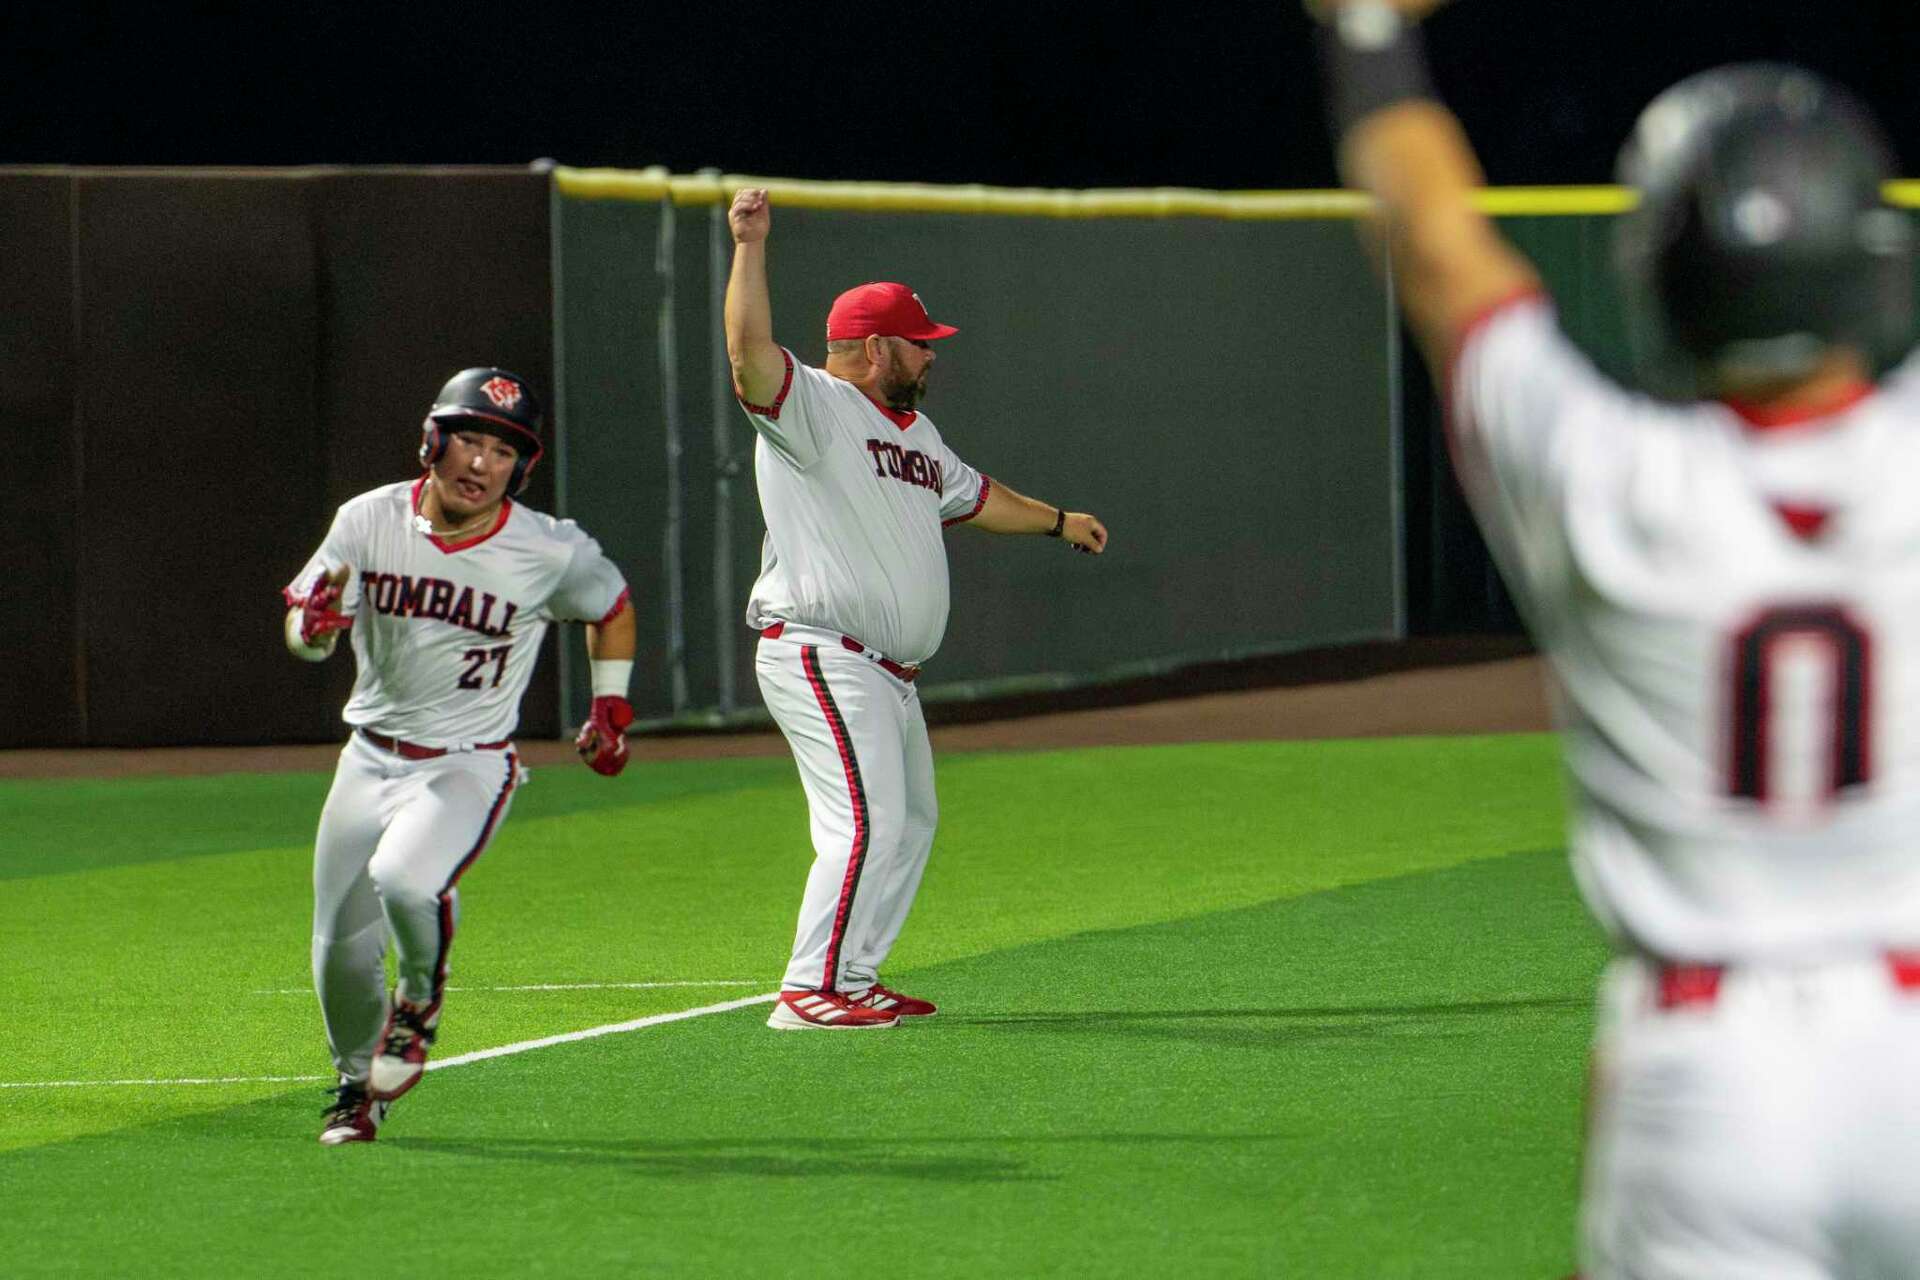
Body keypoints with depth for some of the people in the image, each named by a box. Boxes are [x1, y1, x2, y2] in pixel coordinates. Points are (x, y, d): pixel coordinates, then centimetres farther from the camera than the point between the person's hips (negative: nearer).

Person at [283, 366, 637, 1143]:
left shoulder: (550, 552, -13)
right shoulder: (369, 522, -7)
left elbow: (611, 606, 9)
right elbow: (303, 635, -1)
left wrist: (610, 709, 8)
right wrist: (315, 624, -24)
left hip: (470, 765, -3)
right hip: (370, 758, 3)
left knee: (405, 879, -31)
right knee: (341, 950, 3)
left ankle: (420, 998, 2)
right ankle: (358, 1084, 32)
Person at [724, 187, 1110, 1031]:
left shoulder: (913, 432, 20)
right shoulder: (811, 407, -9)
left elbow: (970, 495, 38)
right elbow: (751, 351, -28)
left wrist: (1057, 520, 49)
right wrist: (749, 248, -35)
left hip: (885, 673, 10)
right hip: (820, 657, -10)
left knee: (909, 824, 15)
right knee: (868, 822, -18)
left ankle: (853, 977, 22)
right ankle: (810, 992, -19)